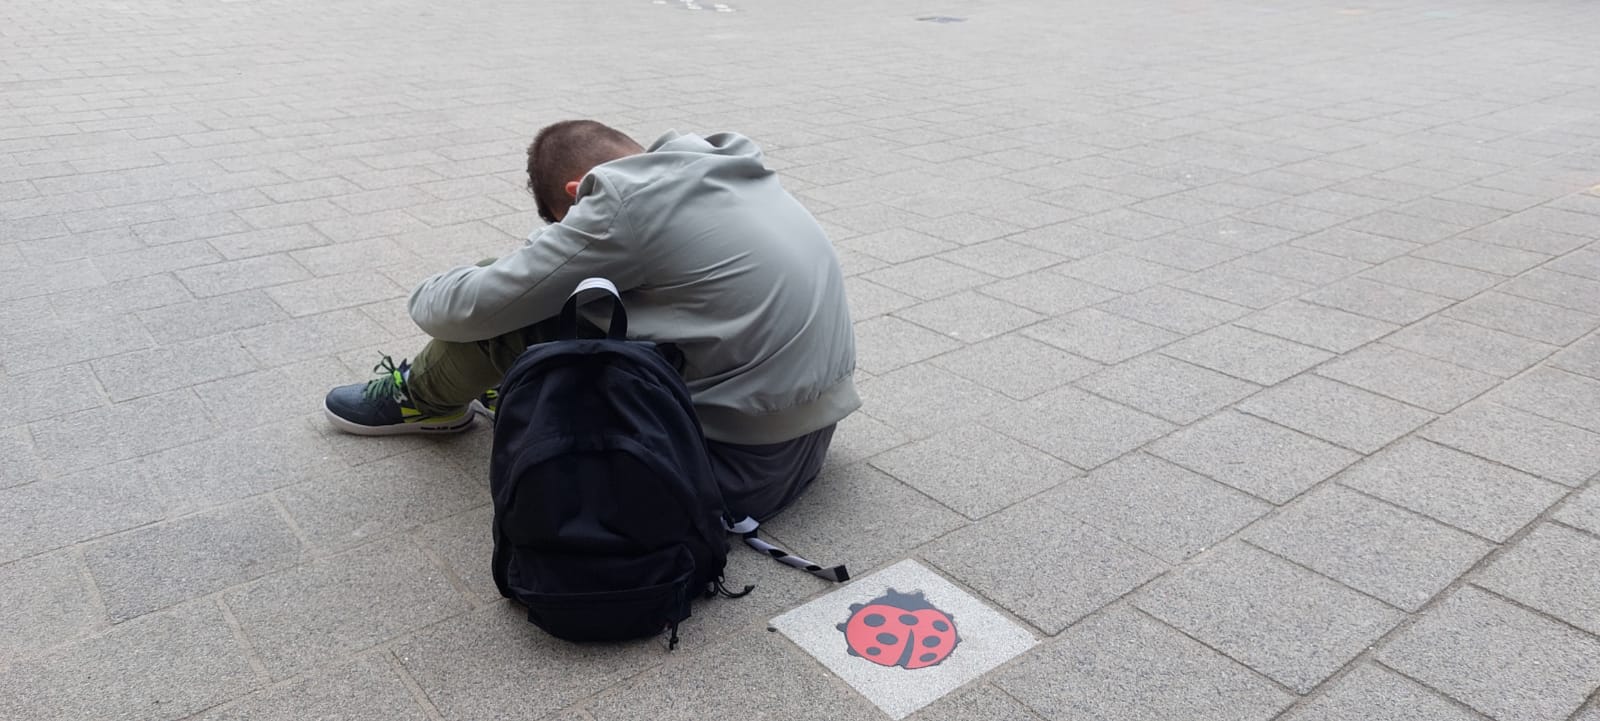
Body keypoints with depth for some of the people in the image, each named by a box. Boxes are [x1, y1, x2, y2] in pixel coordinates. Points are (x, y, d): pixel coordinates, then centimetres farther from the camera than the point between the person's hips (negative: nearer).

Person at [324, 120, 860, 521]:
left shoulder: (625, 202, -17)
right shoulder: (728, 165, 7)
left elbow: (472, 308, -8)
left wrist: (425, 298, 14)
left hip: (744, 469, -9)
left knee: (505, 310, -2)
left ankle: (429, 400, 25)